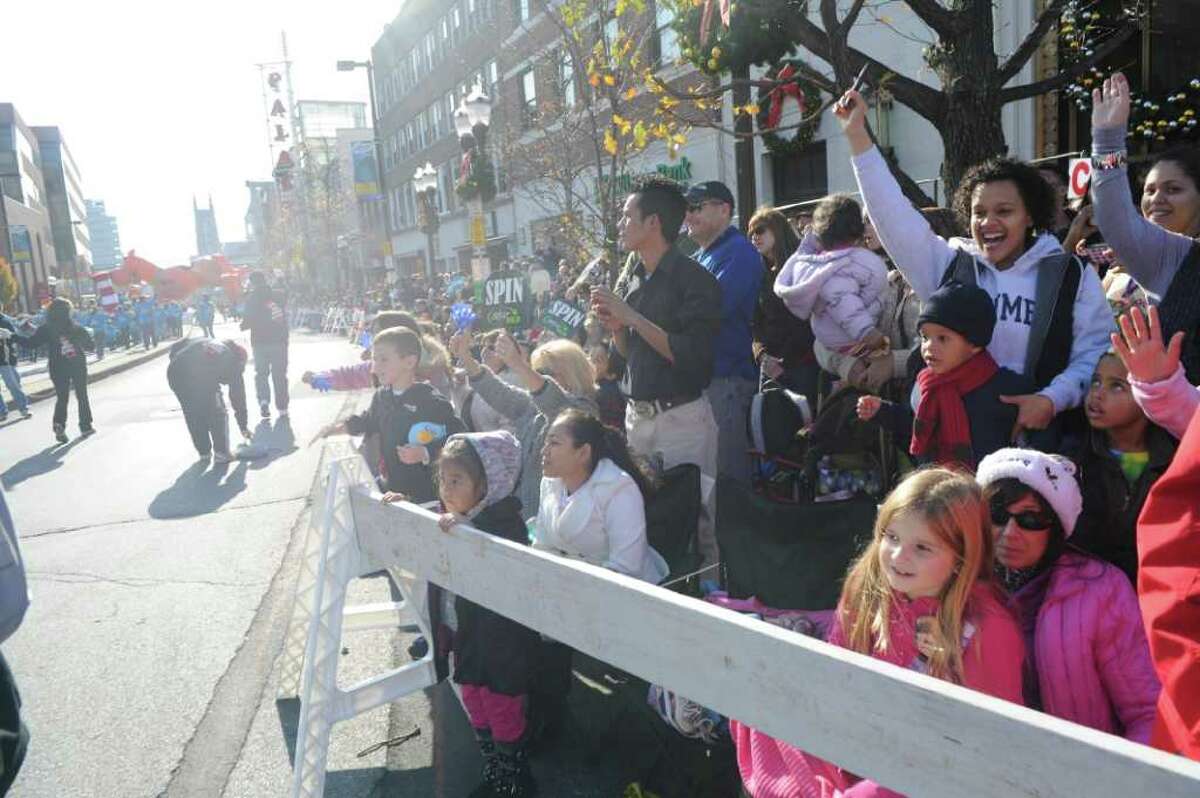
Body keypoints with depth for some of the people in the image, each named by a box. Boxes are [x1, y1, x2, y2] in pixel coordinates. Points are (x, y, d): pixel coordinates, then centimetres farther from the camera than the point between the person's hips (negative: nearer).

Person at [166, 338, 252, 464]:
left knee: (193, 415, 22)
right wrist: (243, 426, 36)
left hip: (175, 372, 5)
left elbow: (176, 347, 25)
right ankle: (221, 453, 16)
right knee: (217, 413, 17)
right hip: (203, 377, -4)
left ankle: (204, 453, 29)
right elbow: (238, 395, 28)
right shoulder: (232, 361, 23)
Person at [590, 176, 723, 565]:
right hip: (637, 414, 7)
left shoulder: (695, 280, -12)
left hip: (681, 416, -7)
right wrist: (614, 325, -2)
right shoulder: (629, 279, 11)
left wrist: (632, 317, -18)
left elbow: (691, 355, -21)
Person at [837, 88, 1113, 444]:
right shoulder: (948, 264, 6)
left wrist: (1051, 399, -17)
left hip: (1037, 433, -1)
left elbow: (1095, 353, 1)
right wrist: (857, 135, -3)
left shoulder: (1071, 276, 3)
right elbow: (893, 211, 1)